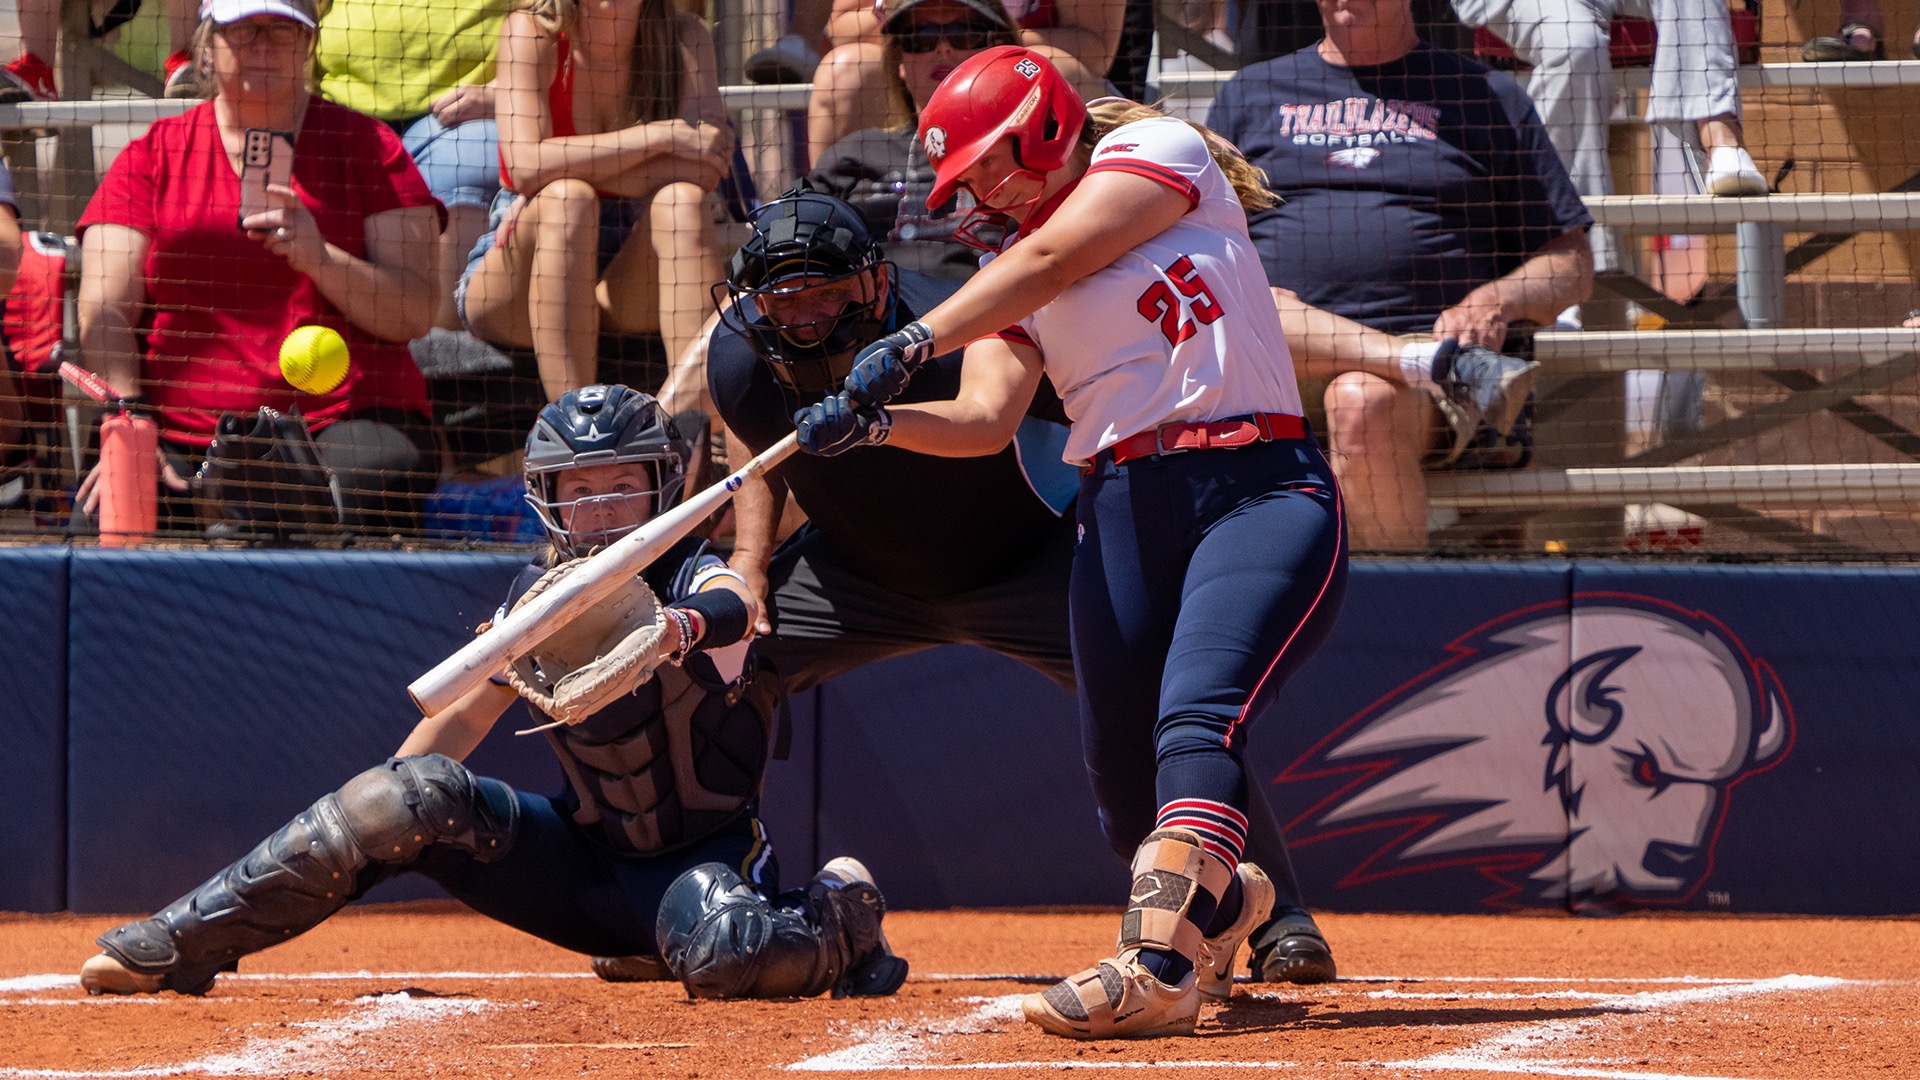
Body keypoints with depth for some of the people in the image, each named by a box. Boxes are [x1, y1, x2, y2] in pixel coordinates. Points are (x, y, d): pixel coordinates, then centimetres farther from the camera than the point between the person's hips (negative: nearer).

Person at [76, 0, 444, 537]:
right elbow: (103, 311, 4)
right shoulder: (153, 155, 15)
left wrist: (321, 259, -16)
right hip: (187, 432, 2)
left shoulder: (367, 145, 12)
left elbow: (414, 316, 2)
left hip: (348, 417, -2)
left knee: (375, 481, -38)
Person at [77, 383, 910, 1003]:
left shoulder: (694, 580, -15)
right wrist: (353, 834, -4)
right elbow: (463, 715, 7)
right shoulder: (540, 596, 1)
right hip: (586, 853, 5)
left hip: (701, 857, -5)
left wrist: (666, 633, -65)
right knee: (417, 795, -18)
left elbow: (730, 611, -40)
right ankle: (176, 946, -14)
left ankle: (841, 917, -3)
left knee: (723, 956, -40)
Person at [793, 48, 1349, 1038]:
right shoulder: (1007, 277, 17)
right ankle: (1217, 896, 38)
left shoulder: (1159, 149, 2)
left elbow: (1052, 261, -14)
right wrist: (876, 423, -17)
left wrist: (916, 341, -22)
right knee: (1121, 773, 7)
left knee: (1195, 722, -26)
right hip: (1122, 506, 7)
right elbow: (984, 417, 2)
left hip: (1260, 490, -7)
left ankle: (1160, 963, -41)